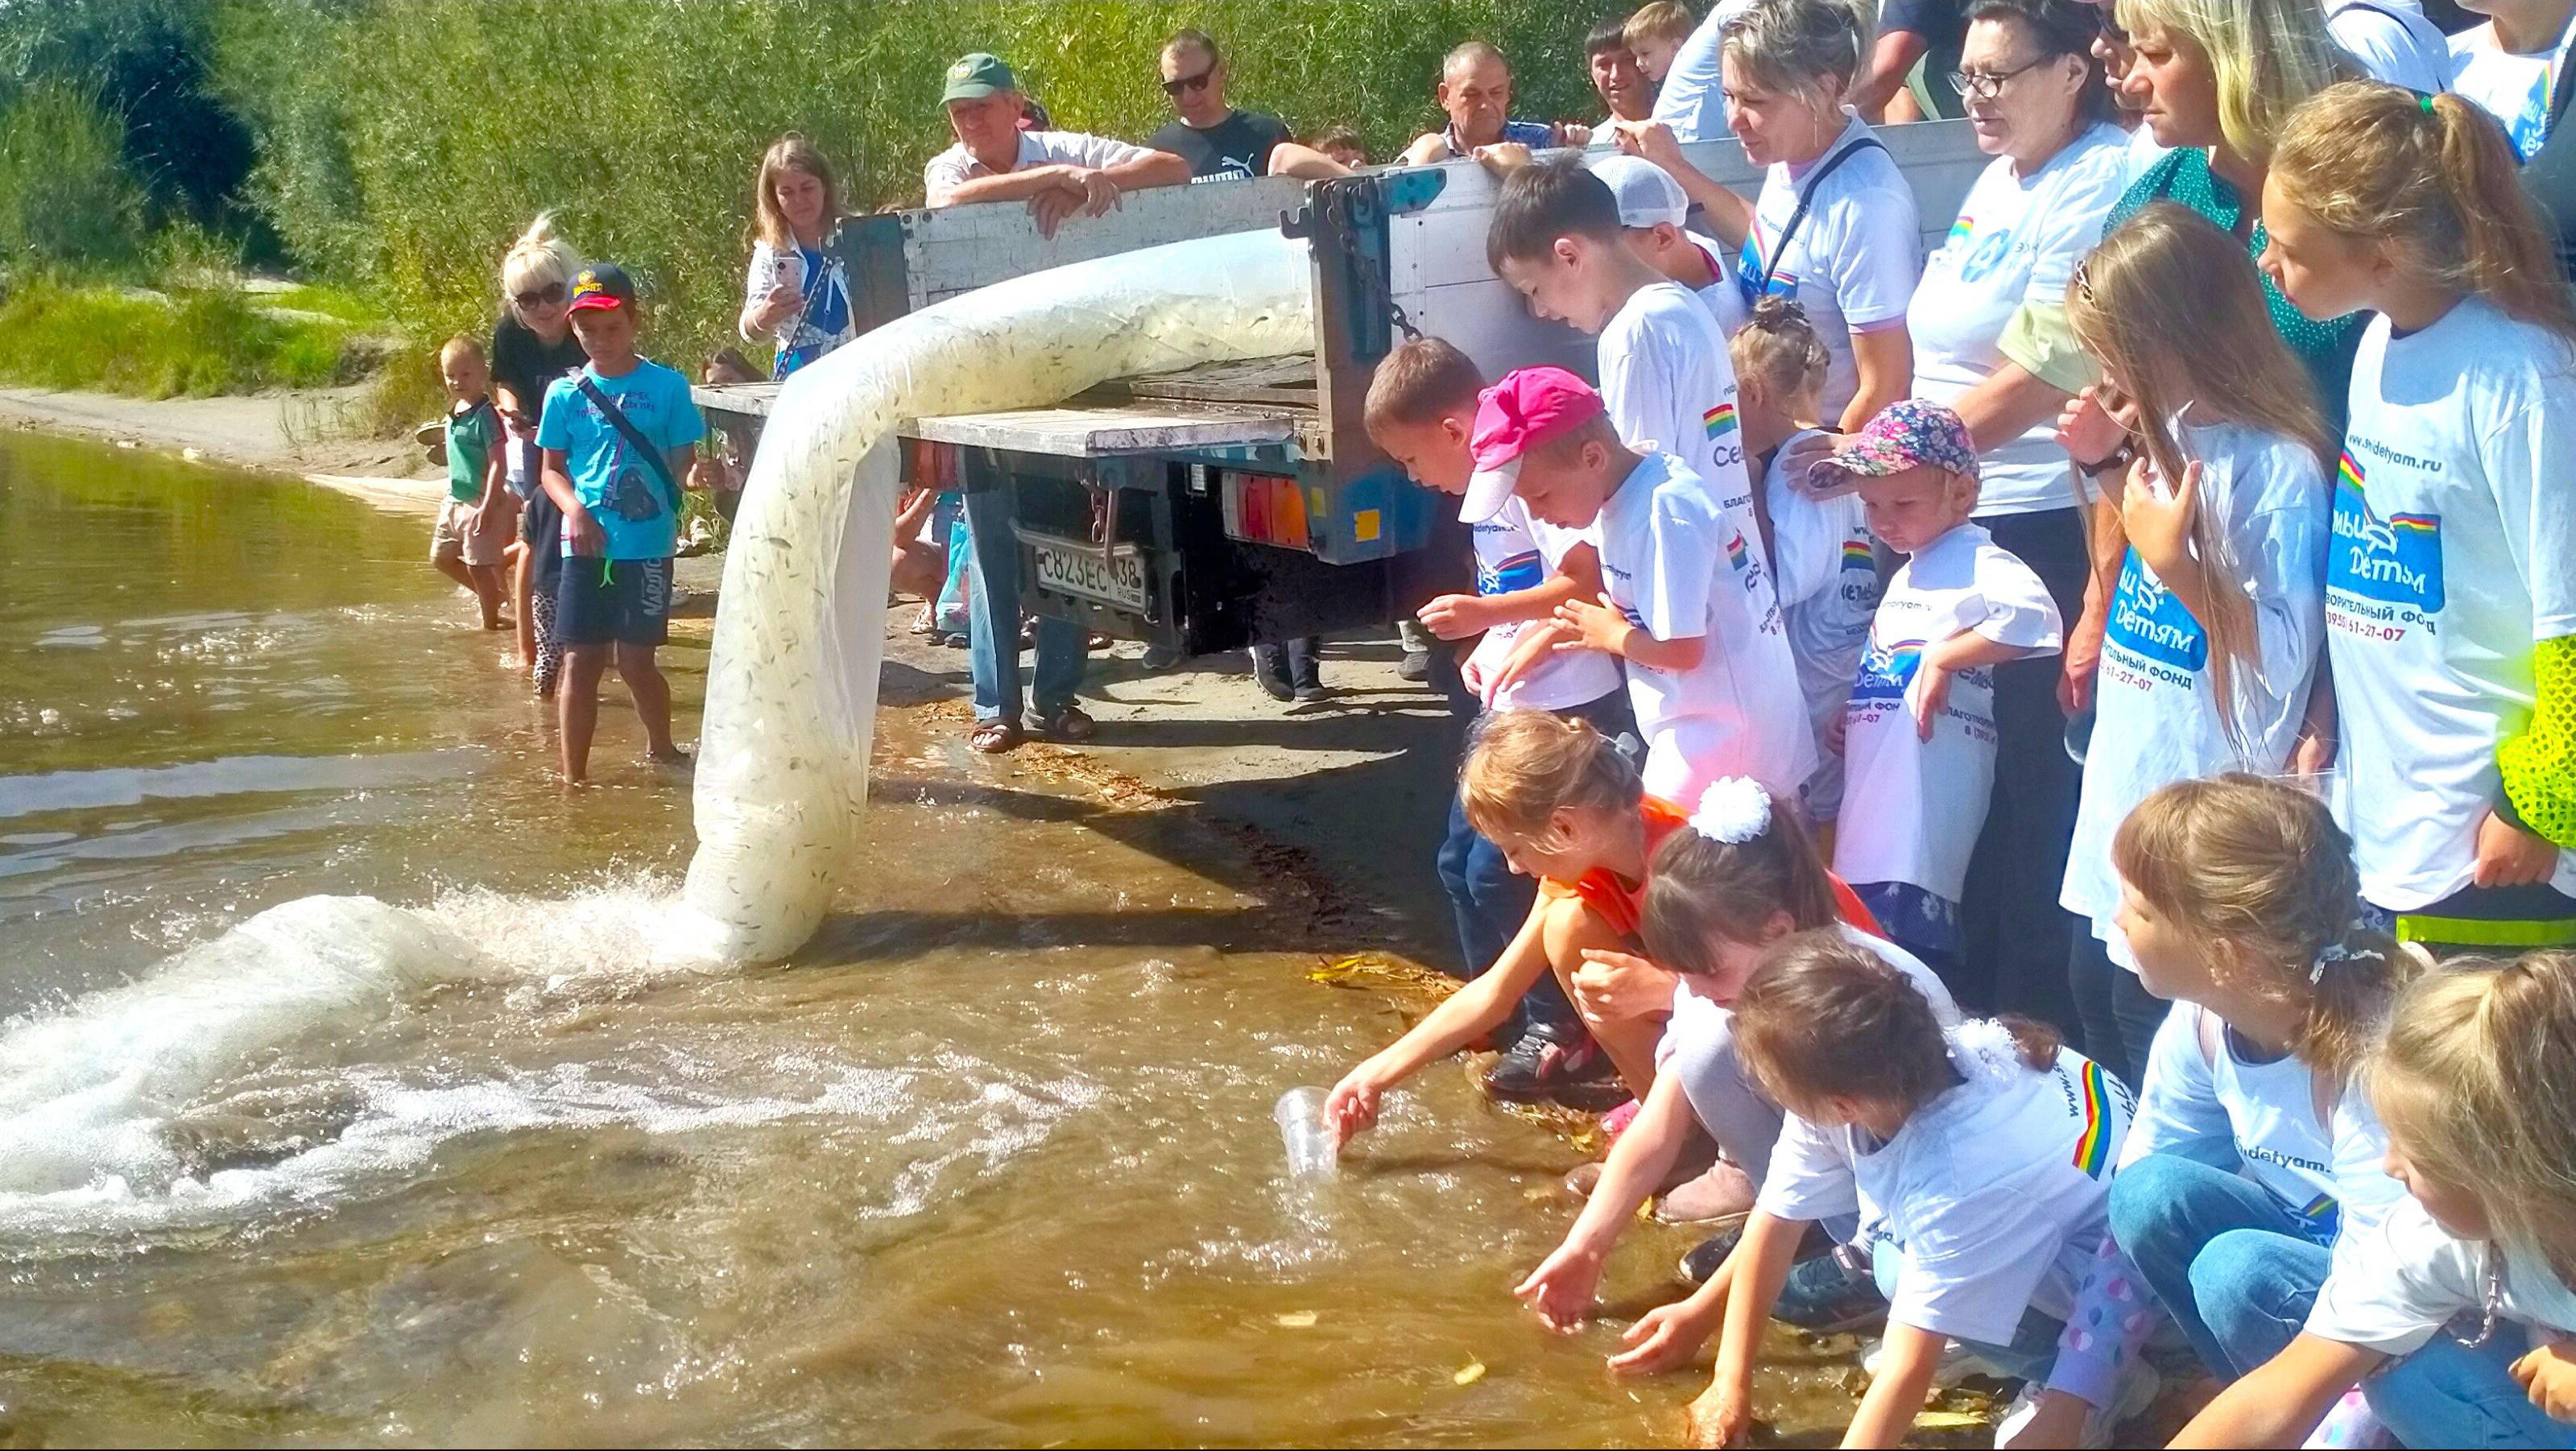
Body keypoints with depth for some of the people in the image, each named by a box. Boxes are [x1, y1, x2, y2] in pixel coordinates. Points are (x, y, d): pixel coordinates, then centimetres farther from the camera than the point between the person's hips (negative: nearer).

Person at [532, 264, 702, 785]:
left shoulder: (667, 387, 0)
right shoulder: (565, 394, 5)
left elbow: (683, 460, 5)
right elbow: (552, 468, 7)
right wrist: (575, 508, -9)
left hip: (647, 546, -2)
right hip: (586, 546, 2)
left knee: (635, 660, 4)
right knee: (581, 660, 2)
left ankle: (661, 746, 31)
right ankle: (574, 776, 9)